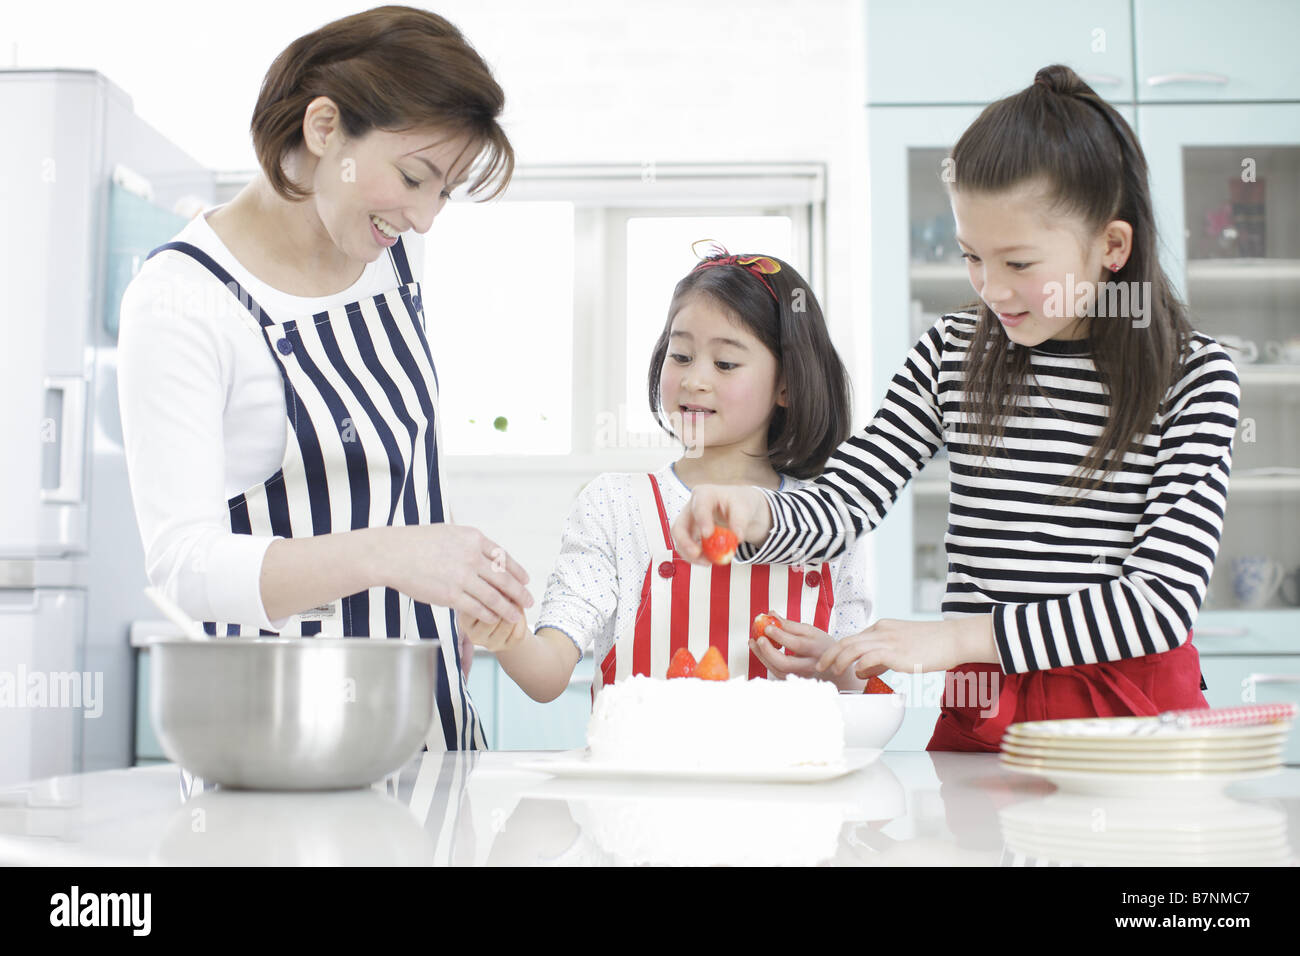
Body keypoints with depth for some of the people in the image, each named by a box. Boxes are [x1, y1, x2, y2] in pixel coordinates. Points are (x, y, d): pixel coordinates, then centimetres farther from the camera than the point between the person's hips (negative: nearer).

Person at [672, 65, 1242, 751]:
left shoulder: (1193, 376, -1)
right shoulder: (952, 354, 9)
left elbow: (1163, 596, -9)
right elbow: (840, 501, 5)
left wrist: (956, 636, -15)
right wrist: (756, 515, -19)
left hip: (1137, 715, -2)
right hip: (978, 719, 3)